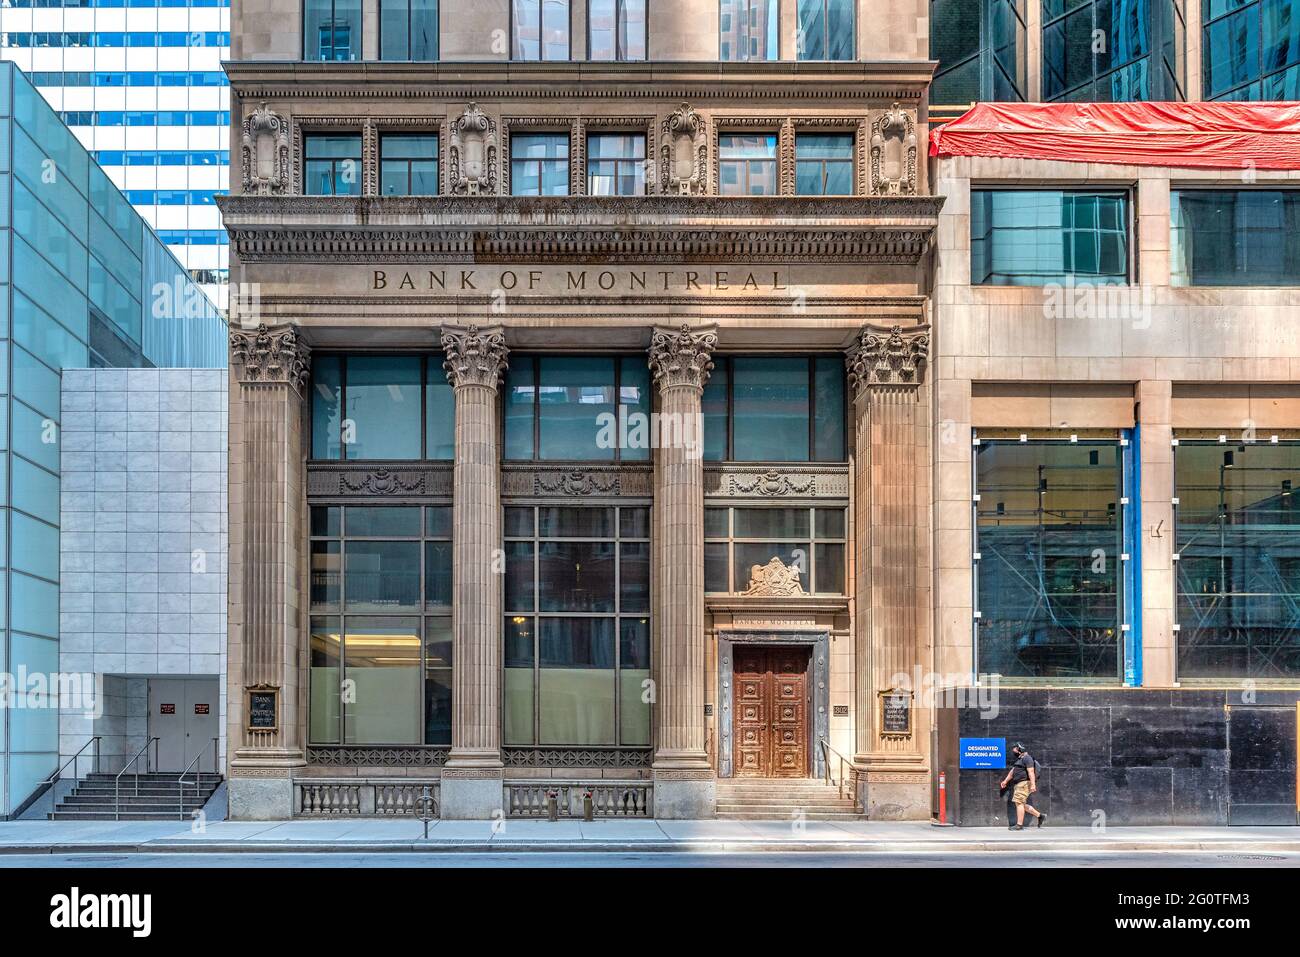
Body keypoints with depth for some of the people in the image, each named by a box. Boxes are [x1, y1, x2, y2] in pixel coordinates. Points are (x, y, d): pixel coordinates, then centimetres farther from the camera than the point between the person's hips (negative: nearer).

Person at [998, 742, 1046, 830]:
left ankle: (1019, 825, -11)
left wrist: (1033, 784, -26)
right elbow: (1012, 772, 28)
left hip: (1024, 783, -10)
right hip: (1018, 784, 10)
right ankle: (1040, 816, 16)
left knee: (1019, 803, -11)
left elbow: (1031, 772, -18)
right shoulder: (1019, 759, 23)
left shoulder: (1027, 758, -9)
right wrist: (1005, 781, 21)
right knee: (1022, 804, 10)